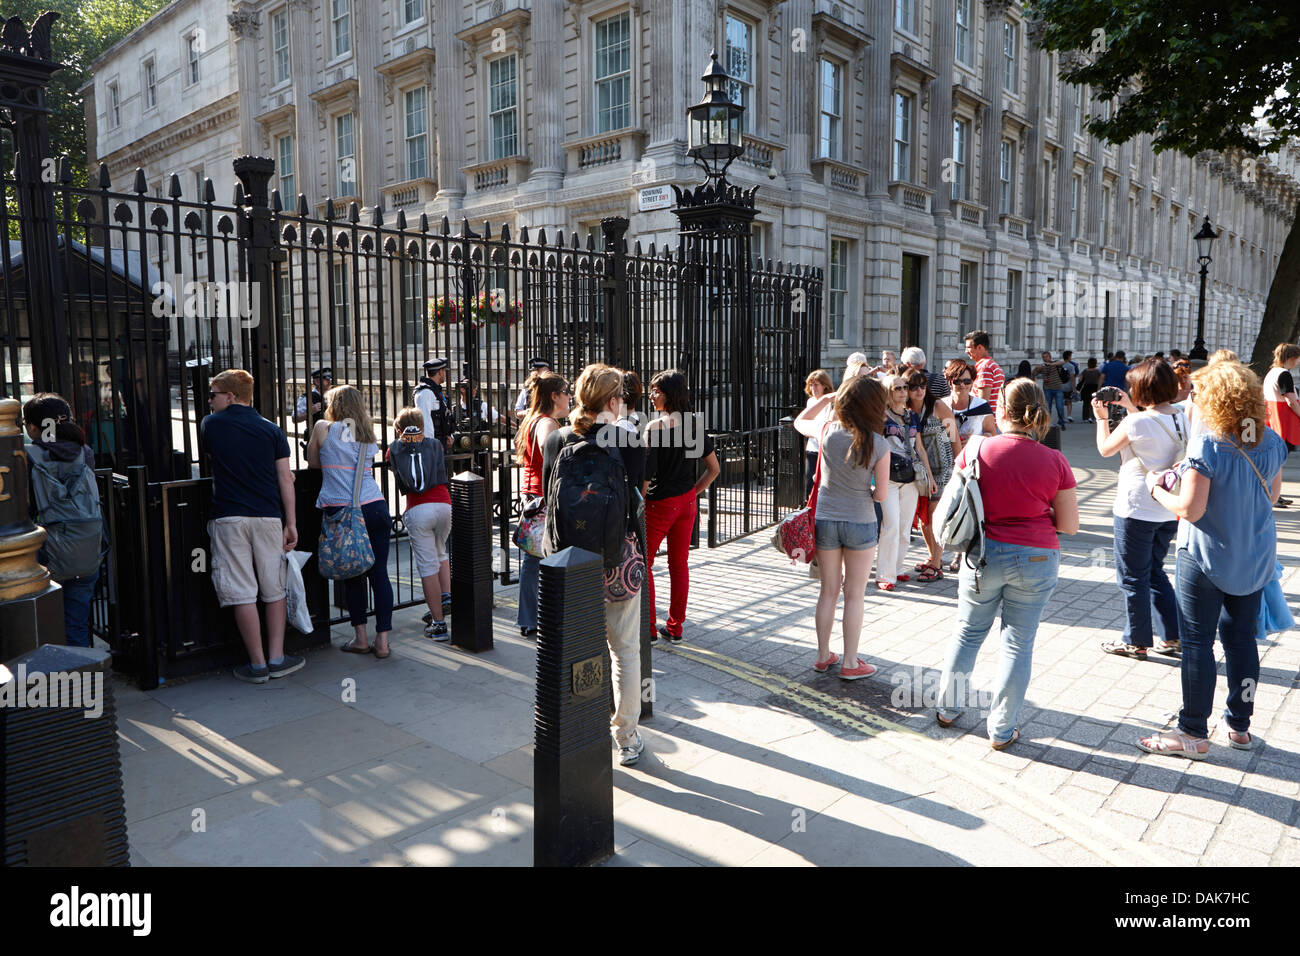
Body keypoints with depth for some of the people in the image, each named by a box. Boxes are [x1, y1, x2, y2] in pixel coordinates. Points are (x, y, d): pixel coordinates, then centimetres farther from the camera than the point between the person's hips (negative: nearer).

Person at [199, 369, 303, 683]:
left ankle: (257, 664, 5)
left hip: (228, 517, -2)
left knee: (242, 594, 1)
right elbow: (285, 478, 1)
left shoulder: (210, 425, 4)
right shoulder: (271, 430, 6)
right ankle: (277, 659, 12)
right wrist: (291, 523, 3)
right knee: (275, 591, 10)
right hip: (268, 517, 2)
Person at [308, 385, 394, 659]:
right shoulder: (368, 433, 15)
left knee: (352, 575, 8)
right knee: (379, 573, 3)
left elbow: (313, 463, 17)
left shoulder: (324, 428, 5)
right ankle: (382, 640, 5)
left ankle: (360, 637, 14)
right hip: (375, 507, 3)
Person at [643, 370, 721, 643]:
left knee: (644, 563, 9)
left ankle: (648, 628, 11)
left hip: (659, 504, -6)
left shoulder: (654, 427, -17)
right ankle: (675, 628, 21)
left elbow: (645, 474, -19)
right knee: (680, 564, 13)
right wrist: (693, 493, 10)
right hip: (687, 503, 6)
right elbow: (714, 469, 6)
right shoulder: (694, 426, 2)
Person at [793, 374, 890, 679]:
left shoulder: (827, 432, -9)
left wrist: (826, 397, 11)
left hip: (825, 521, 2)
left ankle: (823, 656, 27)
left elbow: (799, 422, 14)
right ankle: (850, 663, 19)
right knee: (854, 595, 10)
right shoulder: (878, 445, -13)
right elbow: (882, 494, -10)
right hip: (860, 524, -2)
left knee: (828, 591, 16)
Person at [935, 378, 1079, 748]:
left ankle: (948, 708, 32)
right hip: (1035, 560, -1)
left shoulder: (977, 451, -9)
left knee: (967, 632, 19)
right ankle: (1002, 729, 19)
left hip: (983, 555, 1)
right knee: (1018, 644, 10)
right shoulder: (1054, 462, -8)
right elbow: (1069, 526, -3)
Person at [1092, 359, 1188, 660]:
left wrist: (1102, 418, 10)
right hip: (1170, 510, 7)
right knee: (1154, 571, 22)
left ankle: (1136, 642, 17)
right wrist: (1130, 407, 22)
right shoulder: (1181, 418, 1)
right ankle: (1174, 637, 25)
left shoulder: (1135, 422, -20)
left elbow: (1105, 449, -4)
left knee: (1133, 578, 7)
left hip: (1136, 510, -7)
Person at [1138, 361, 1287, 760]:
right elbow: (1273, 494, 13)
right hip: (1255, 558, 7)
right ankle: (1240, 727, 26)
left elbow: (1191, 509, -21)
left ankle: (1194, 734, 10)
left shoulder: (1206, 446, -21)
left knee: (1197, 642, 2)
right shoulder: (1271, 442, 0)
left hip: (1206, 558, -7)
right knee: (1241, 637, 16)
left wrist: (1156, 488, -5)